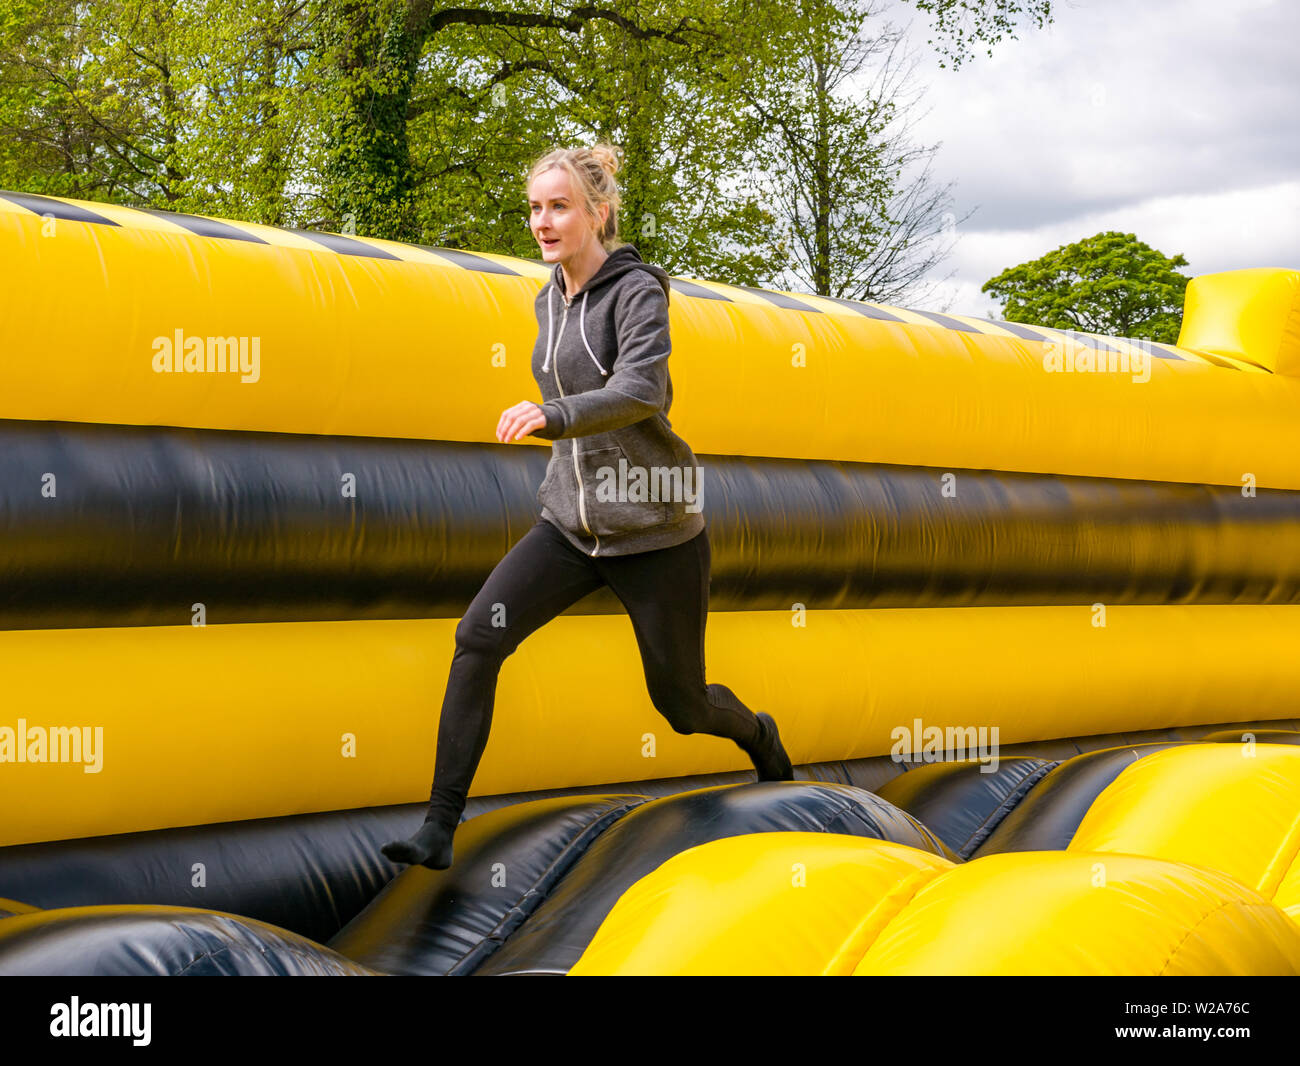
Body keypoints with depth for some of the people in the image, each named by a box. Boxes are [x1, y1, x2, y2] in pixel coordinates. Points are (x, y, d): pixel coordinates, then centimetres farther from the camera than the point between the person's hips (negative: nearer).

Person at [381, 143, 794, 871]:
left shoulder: (639, 291, -14)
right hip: (573, 526, 6)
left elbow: (640, 390, -32)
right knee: (479, 637, -17)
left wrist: (552, 416, -49)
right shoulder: (550, 302, 7)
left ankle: (756, 733, 44)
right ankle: (441, 829, -16)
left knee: (682, 706, 7)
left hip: (657, 531, -5)